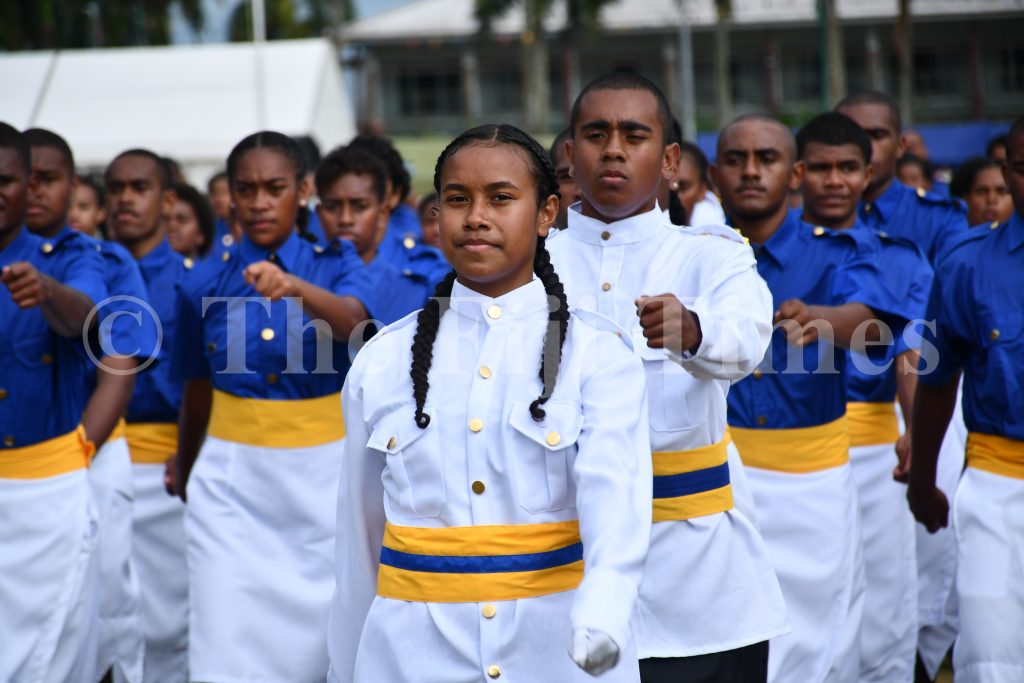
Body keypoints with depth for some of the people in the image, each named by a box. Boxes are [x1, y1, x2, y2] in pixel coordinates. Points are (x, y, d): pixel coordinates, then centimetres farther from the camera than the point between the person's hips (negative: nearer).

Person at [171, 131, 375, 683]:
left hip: (323, 475, -1)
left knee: (323, 633, 1)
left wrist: (296, 287, -44)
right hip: (233, 478, 1)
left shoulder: (335, 264, -1)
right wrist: (184, 472, 27)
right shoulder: (204, 284, 2)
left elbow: (353, 321, -24)